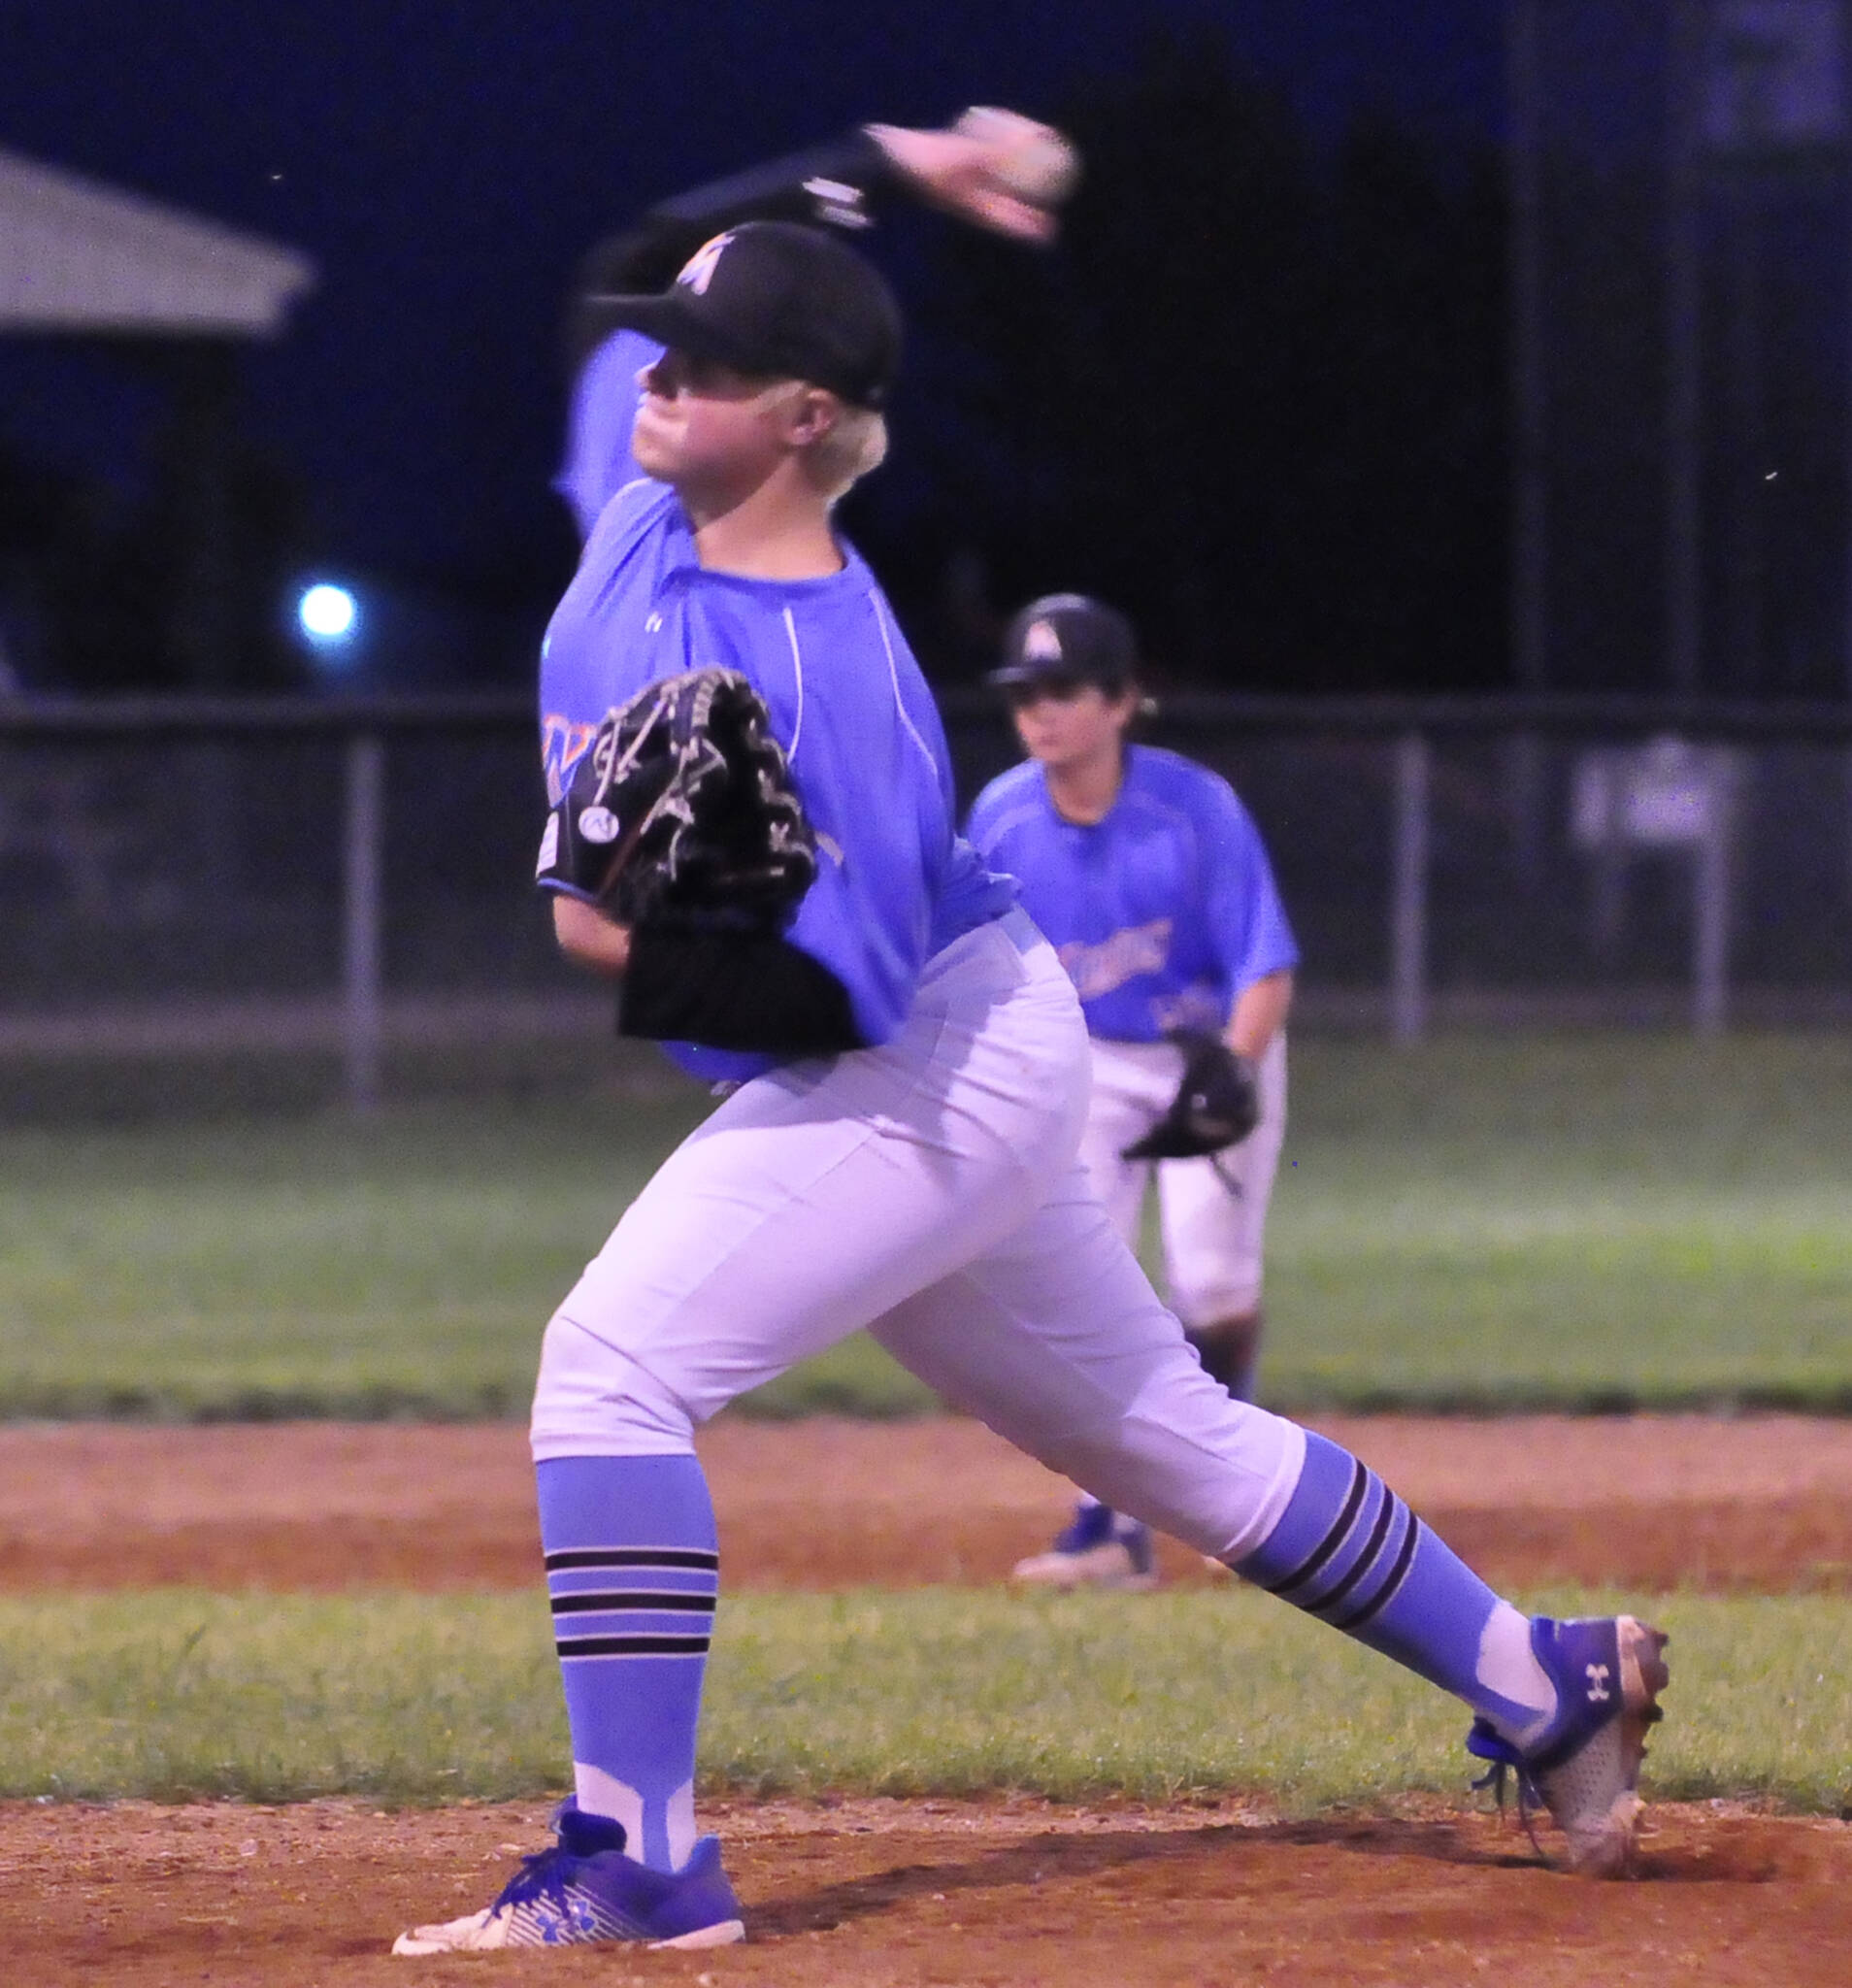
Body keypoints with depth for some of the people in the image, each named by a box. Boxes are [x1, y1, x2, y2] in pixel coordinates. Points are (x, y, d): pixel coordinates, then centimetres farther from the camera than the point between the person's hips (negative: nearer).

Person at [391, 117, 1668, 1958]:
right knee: (1163, 1434, 20)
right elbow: (657, 257, 13)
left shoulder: (827, 674, -28)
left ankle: (635, 1861, -25)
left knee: (614, 1361, -22)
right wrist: (873, 167, 6)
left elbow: (845, 990, -30)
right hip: (930, 1074, 10)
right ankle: (1549, 1689, 31)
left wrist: (632, 948, -42)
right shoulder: (650, 491, -6)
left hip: (937, 1074, -10)